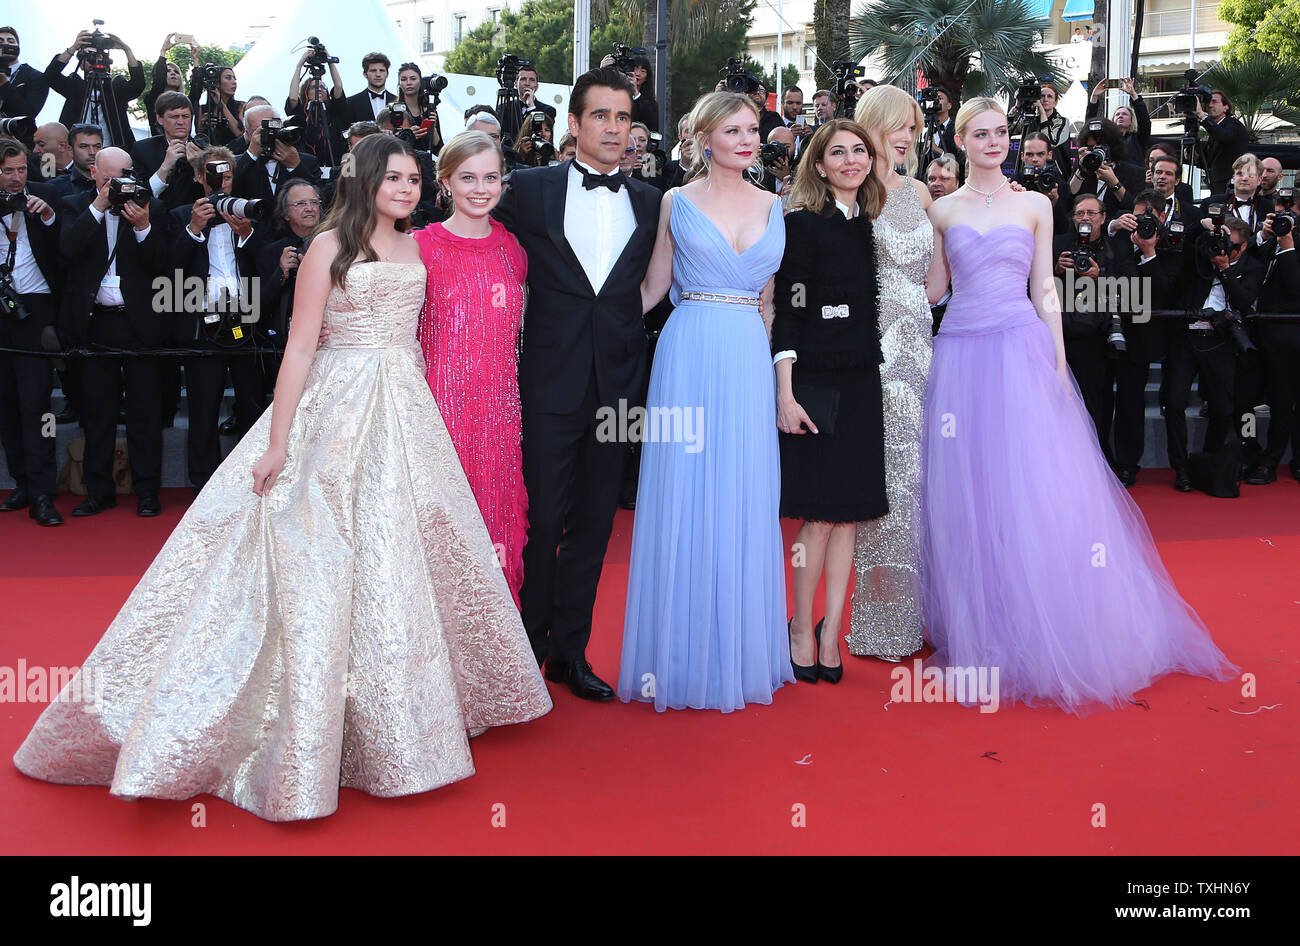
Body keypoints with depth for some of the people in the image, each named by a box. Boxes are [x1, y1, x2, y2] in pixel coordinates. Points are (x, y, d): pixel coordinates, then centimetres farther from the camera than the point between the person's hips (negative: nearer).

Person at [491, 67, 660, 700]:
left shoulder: (649, 202, 10)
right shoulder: (529, 189, 2)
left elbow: (651, 284, 14)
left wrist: (627, 340, 5)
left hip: (617, 381, 3)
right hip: (550, 379, -3)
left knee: (594, 520, 9)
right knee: (542, 517, 0)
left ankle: (570, 649, 21)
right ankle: (527, 645, 17)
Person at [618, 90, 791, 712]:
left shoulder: (772, 207, 12)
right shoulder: (677, 203, 5)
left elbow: (771, 297, 14)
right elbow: (653, 286, 8)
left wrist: (776, 361, 8)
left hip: (749, 362, 3)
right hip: (689, 356, -3)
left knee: (745, 504, 5)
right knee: (683, 501, -1)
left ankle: (739, 651, 18)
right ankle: (680, 655, 11)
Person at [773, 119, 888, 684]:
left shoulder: (869, 225, 14)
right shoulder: (802, 223, -4)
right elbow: (787, 312, -9)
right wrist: (786, 393, -15)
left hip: (861, 382, 6)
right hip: (815, 382, -6)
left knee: (848, 512, 6)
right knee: (820, 513, -4)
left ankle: (831, 635, 14)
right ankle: (802, 628, 13)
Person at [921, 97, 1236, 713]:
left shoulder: (1034, 206, 9)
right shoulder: (942, 211, 9)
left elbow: (1045, 290, 8)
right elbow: (932, 289, 9)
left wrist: (1059, 364, 1)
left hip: (1023, 352, 0)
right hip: (962, 356, 1)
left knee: (1038, 493, -2)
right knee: (968, 496, 2)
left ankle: (1047, 635, 10)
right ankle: (981, 633, 15)